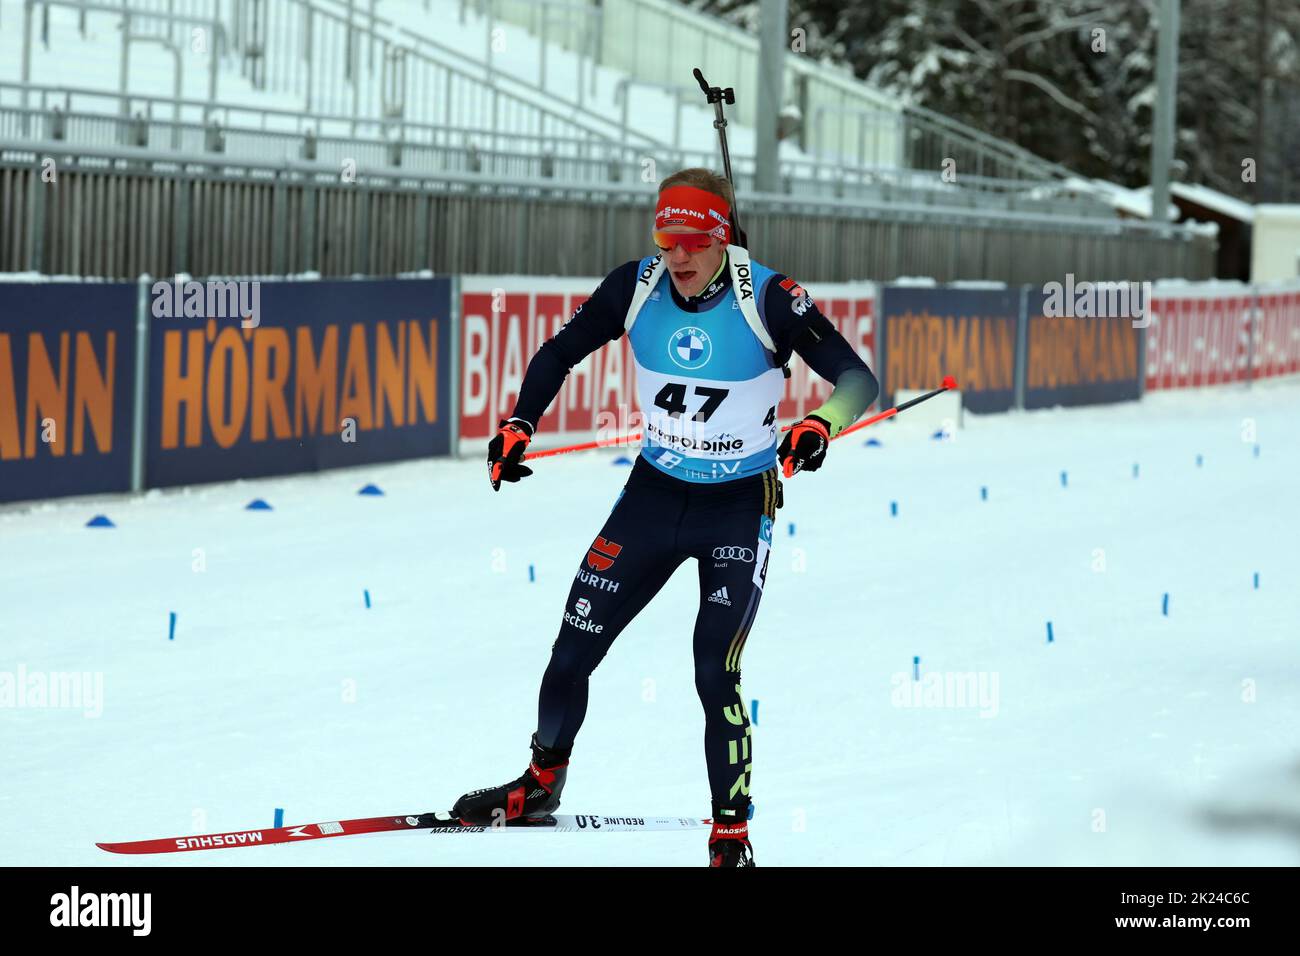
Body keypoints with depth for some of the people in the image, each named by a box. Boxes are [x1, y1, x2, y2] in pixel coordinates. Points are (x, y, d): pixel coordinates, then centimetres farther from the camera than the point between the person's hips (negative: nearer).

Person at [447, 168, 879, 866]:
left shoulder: (768, 299, -20)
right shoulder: (636, 287, -10)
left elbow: (857, 380, -19)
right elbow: (559, 354, 5)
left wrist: (820, 424, -39)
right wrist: (519, 426, -8)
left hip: (739, 508, -4)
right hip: (654, 493, 4)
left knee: (715, 675, -13)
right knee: (572, 650, 4)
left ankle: (732, 836, 1)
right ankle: (541, 784, 28)